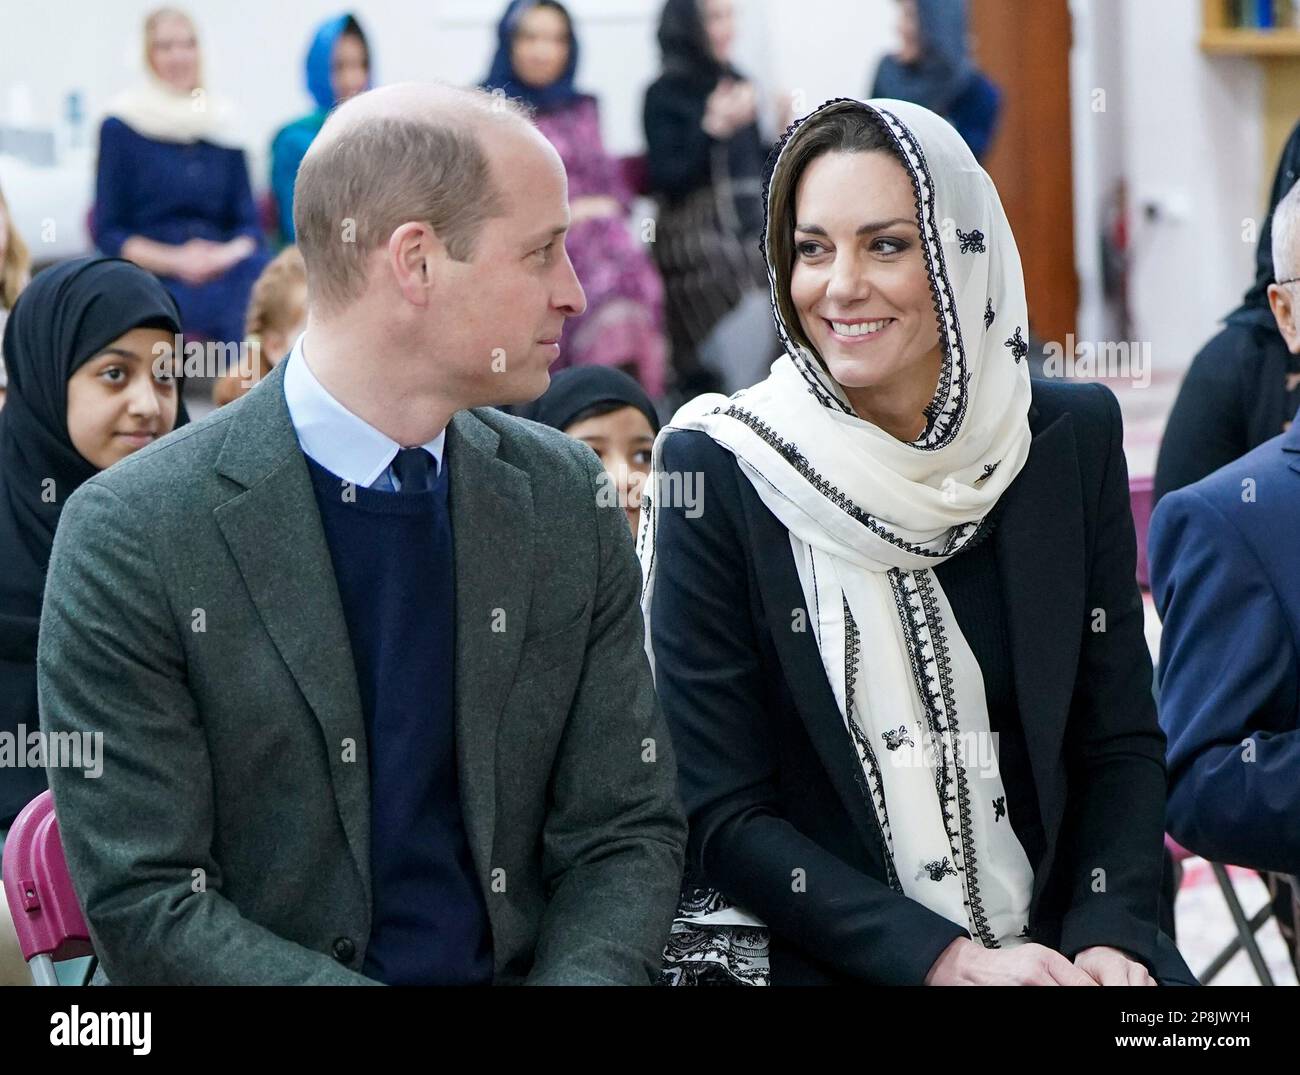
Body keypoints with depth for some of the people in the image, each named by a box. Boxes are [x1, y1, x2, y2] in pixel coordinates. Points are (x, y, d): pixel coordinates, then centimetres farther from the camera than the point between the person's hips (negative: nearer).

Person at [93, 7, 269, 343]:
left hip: (220, 273, 4)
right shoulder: (120, 127, 5)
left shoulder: (223, 123, 15)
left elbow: (249, 223, 14)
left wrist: (230, 254, -9)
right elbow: (108, 233, 3)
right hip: (151, 281, -4)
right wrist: (174, 261, -12)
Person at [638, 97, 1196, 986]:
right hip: (808, 959, -2)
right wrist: (950, 961, -15)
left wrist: (1108, 941, -9)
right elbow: (721, 816, -6)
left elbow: (1120, 743, 8)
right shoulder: (715, 470, -5)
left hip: (1054, 943, 3)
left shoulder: (1072, 439, 4)